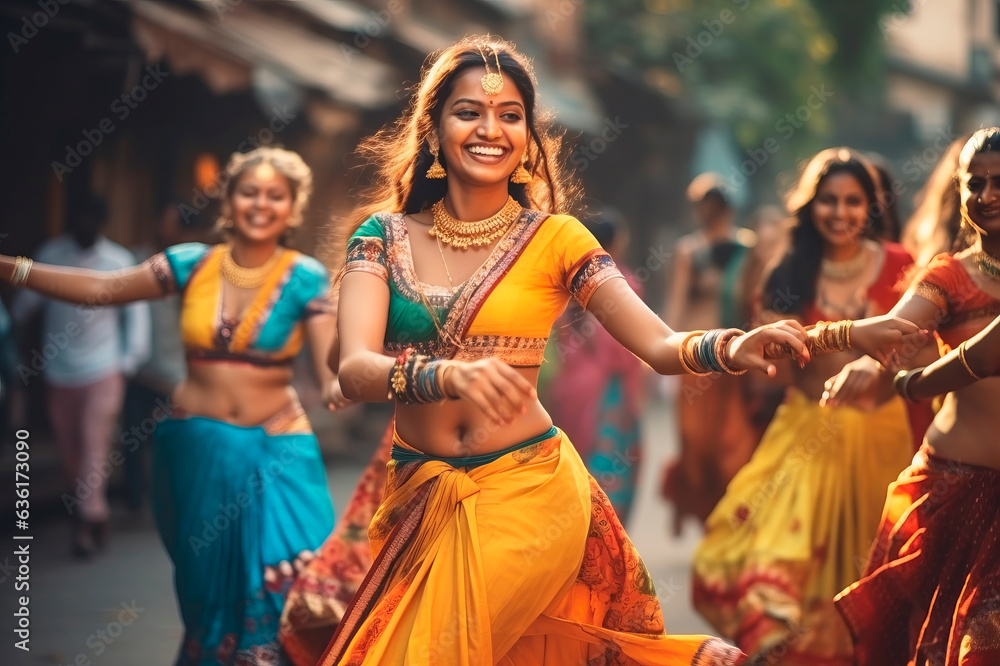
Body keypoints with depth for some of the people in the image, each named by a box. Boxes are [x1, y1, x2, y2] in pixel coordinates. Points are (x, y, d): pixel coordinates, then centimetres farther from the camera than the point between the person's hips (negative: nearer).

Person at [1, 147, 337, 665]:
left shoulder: (305, 279, -6)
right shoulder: (191, 265, 0)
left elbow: (333, 374, -10)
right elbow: (100, 288, 3)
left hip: (275, 451, -2)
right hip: (197, 448, 2)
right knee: (208, 584, 11)